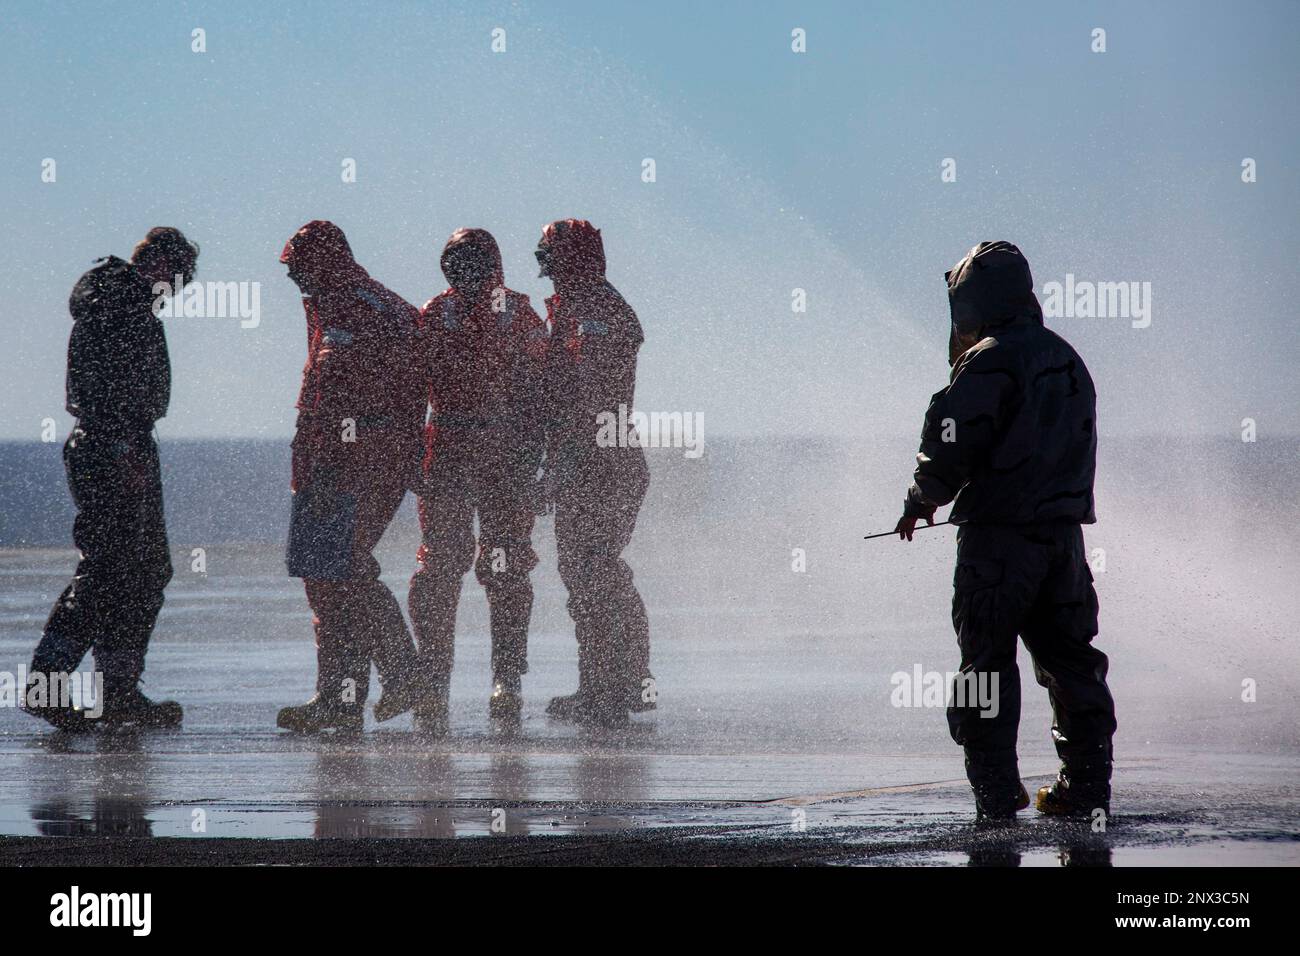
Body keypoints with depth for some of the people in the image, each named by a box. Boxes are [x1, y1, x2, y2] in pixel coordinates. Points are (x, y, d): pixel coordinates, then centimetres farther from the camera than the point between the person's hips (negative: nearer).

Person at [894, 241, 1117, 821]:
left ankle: (996, 791, -5)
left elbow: (952, 446, -16)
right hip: (1064, 528, 7)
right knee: (1068, 656, 12)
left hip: (998, 534, -7)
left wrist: (921, 502, 1)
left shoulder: (987, 363, -12)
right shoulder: (1066, 359, 15)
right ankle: (1086, 787, 13)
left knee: (988, 659, -2)